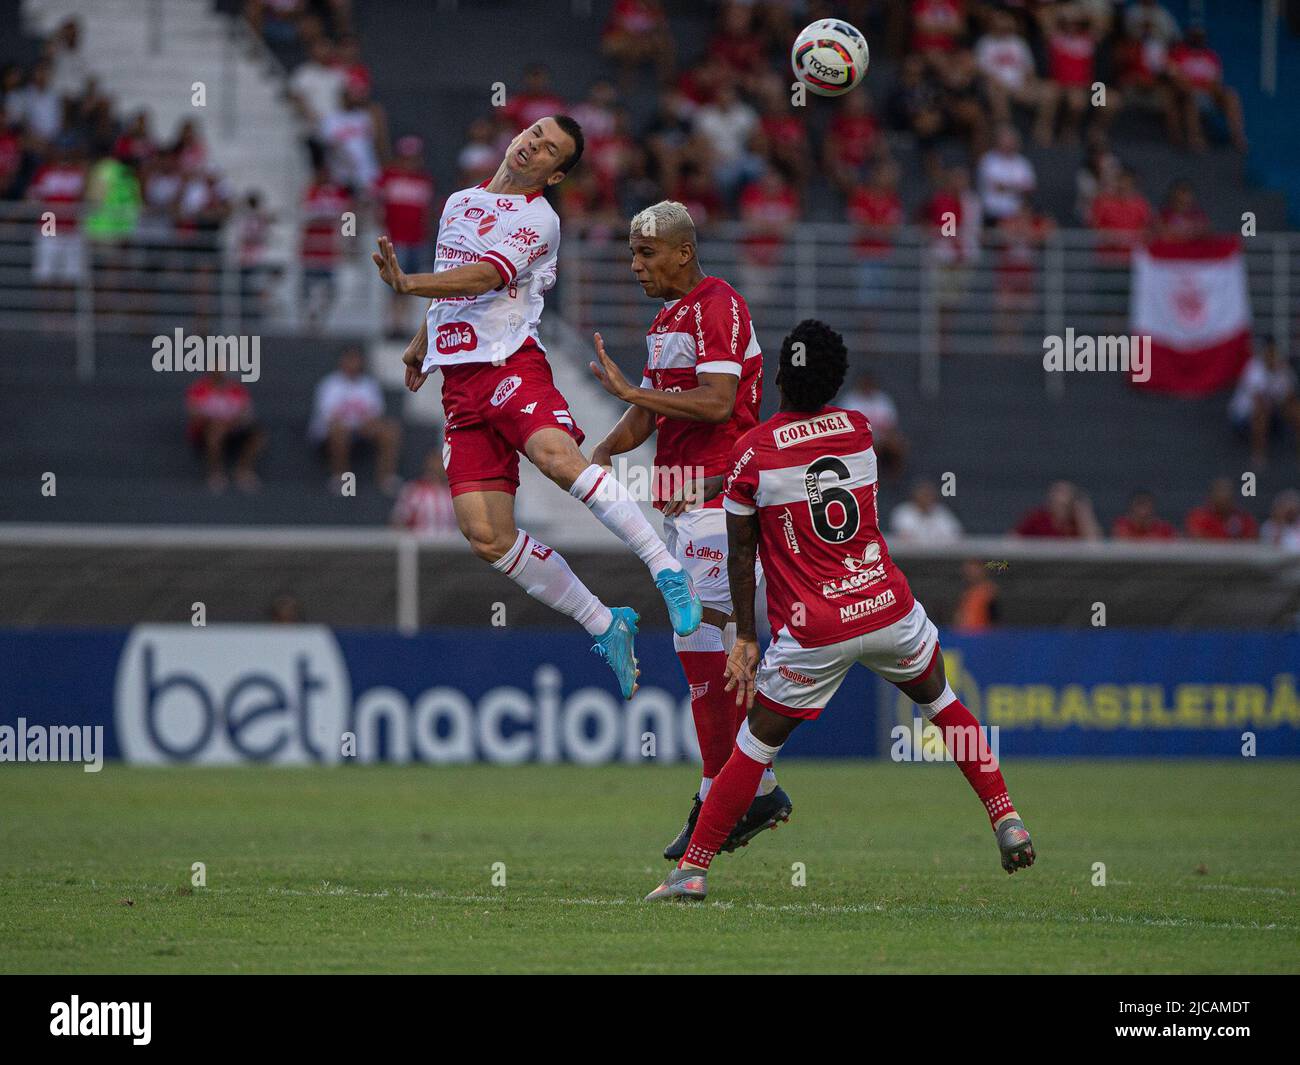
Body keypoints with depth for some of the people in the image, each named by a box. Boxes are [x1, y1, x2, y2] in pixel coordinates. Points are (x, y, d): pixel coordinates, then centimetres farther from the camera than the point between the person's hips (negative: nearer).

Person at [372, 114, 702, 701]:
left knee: (557, 455, -37)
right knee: (486, 537, -9)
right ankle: (605, 626, 2)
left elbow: (484, 277, -18)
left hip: (511, 363, -6)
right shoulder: (459, 202, 20)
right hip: (459, 383, 6)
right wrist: (422, 342, 43)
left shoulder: (538, 221, -2)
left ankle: (668, 571, -33)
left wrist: (408, 284, -31)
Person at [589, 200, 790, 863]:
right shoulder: (668, 317, 20)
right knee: (713, 639, 10)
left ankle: (718, 798, -8)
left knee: (701, 637, -11)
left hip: (714, 491, -10)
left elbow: (717, 402, -22)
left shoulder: (717, 309, -12)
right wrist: (602, 452, 5)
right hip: (681, 501, 10)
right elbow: (652, 412, 22)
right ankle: (760, 790, 14)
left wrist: (630, 390, -20)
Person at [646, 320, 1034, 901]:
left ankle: (692, 870, 8)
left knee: (756, 745, 8)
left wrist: (745, 638, 6)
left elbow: (741, 555, -2)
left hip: (816, 633, -3)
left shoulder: (751, 451, -8)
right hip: (889, 608, 3)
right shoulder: (859, 429, 3)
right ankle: (1008, 822, 22)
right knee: (940, 701, 27)